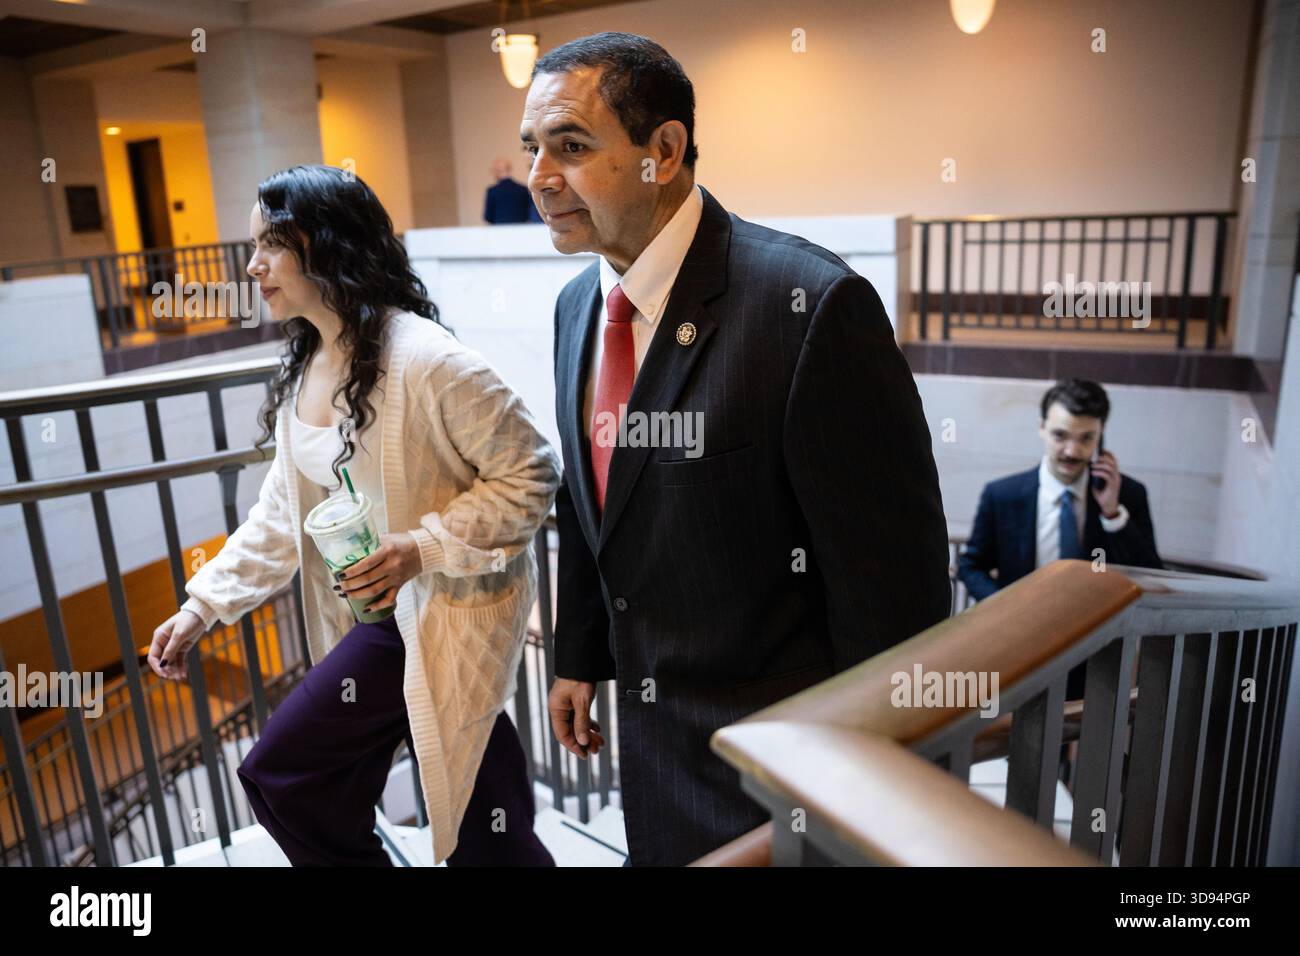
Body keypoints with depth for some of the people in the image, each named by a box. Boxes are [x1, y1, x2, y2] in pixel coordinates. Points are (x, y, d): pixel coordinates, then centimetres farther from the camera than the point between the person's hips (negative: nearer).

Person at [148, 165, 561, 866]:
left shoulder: (424, 360, -21)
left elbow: (531, 474, -18)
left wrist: (423, 547, -24)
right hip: (375, 608, 7)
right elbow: (283, 511, 12)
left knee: (278, 774, -1)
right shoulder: (304, 368, 6)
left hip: (447, 611, -7)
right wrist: (204, 604, 7)